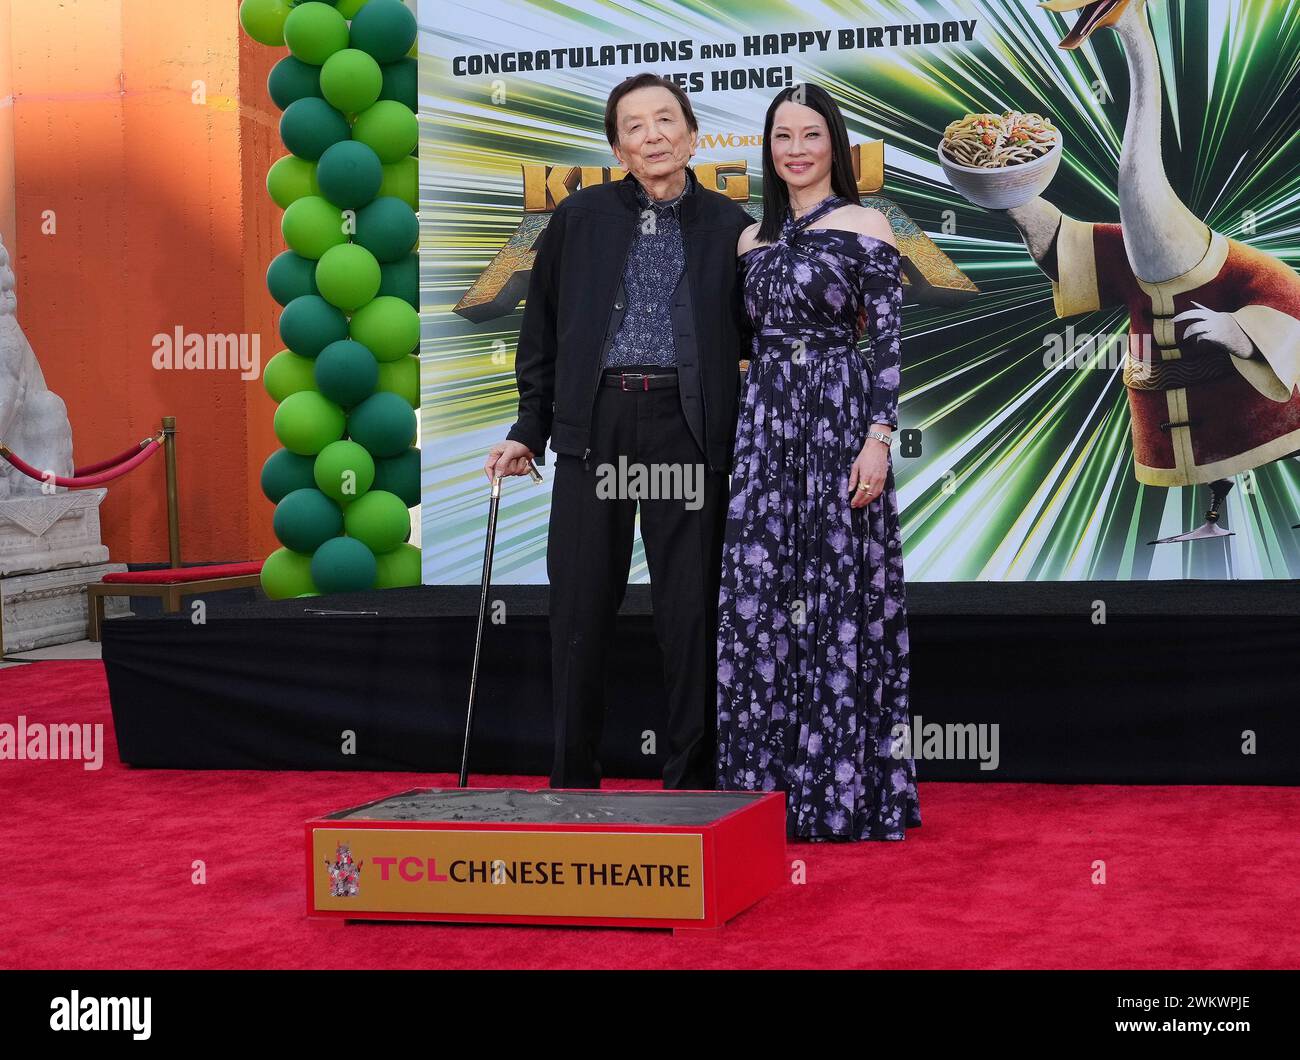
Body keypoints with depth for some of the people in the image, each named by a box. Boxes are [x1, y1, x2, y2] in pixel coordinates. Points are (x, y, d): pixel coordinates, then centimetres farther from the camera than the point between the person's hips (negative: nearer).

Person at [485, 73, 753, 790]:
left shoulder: (728, 226, 7)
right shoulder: (580, 218, 9)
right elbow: (542, 331, 13)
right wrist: (529, 431, 7)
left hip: (686, 428, -1)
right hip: (594, 422, 1)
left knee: (690, 609, 0)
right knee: (581, 605, 3)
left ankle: (689, 781, 10)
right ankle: (573, 780, 12)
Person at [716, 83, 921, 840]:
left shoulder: (864, 227, 0)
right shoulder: (755, 239, 15)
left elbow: (889, 338, -6)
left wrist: (880, 437, -15)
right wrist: (742, 431, 11)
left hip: (840, 416, -5)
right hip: (765, 420, 5)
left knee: (838, 594, -4)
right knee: (759, 600, 2)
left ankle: (844, 792, 3)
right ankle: (770, 784, 10)